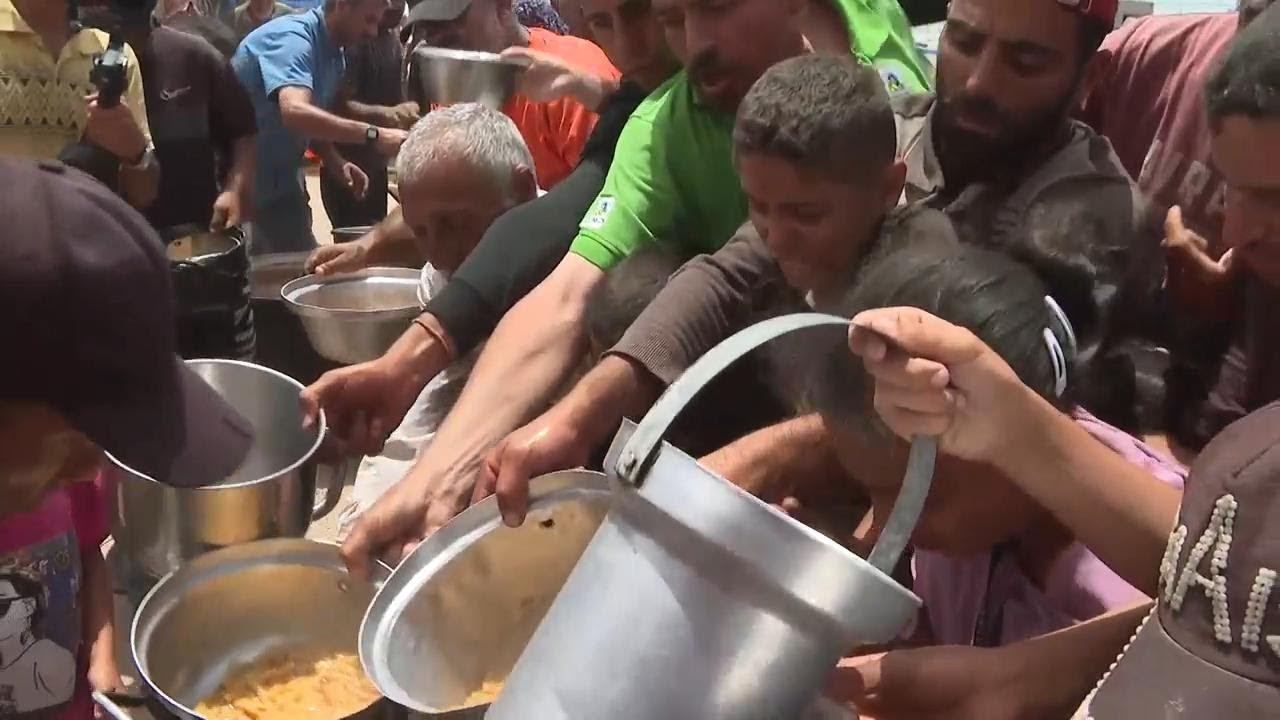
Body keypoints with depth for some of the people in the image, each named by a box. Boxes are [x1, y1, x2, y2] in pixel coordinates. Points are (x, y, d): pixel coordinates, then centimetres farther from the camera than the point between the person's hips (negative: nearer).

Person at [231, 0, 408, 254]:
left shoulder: (332, 55, 6)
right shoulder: (293, 38, -24)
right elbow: (295, 112, -41)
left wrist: (337, 164, -4)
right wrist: (373, 135, -43)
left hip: (278, 176, 9)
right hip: (247, 175, -9)